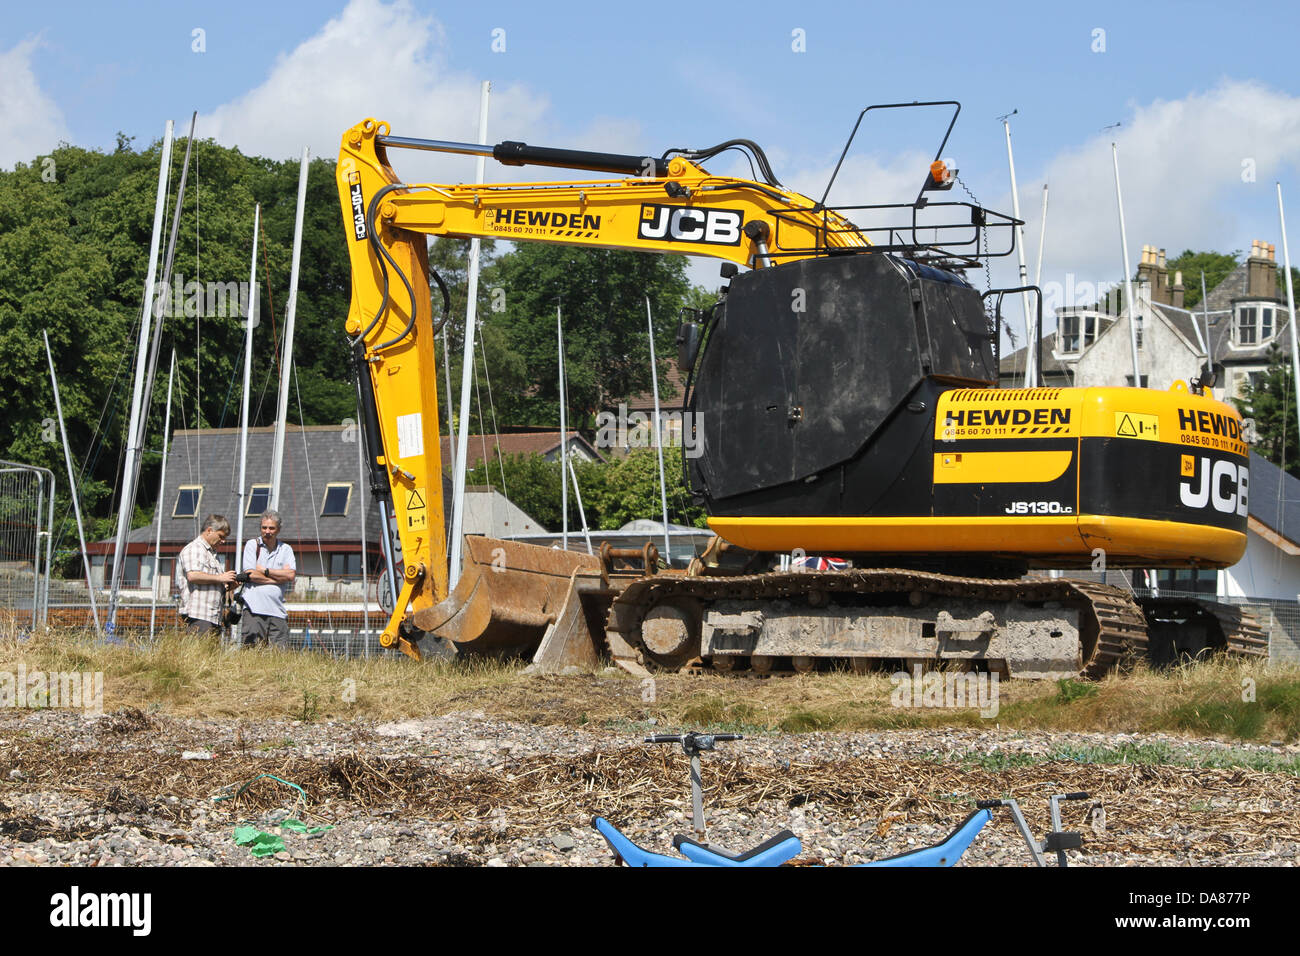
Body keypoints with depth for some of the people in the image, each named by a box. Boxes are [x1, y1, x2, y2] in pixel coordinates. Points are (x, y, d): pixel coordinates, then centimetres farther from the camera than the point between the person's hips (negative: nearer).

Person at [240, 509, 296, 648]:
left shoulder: (286, 549, 13)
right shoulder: (252, 545, 6)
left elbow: (291, 574, -1)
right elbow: (251, 575, -6)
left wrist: (265, 571, -3)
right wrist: (280, 578, -2)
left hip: (277, 610, 3)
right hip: (254, 609, -2)